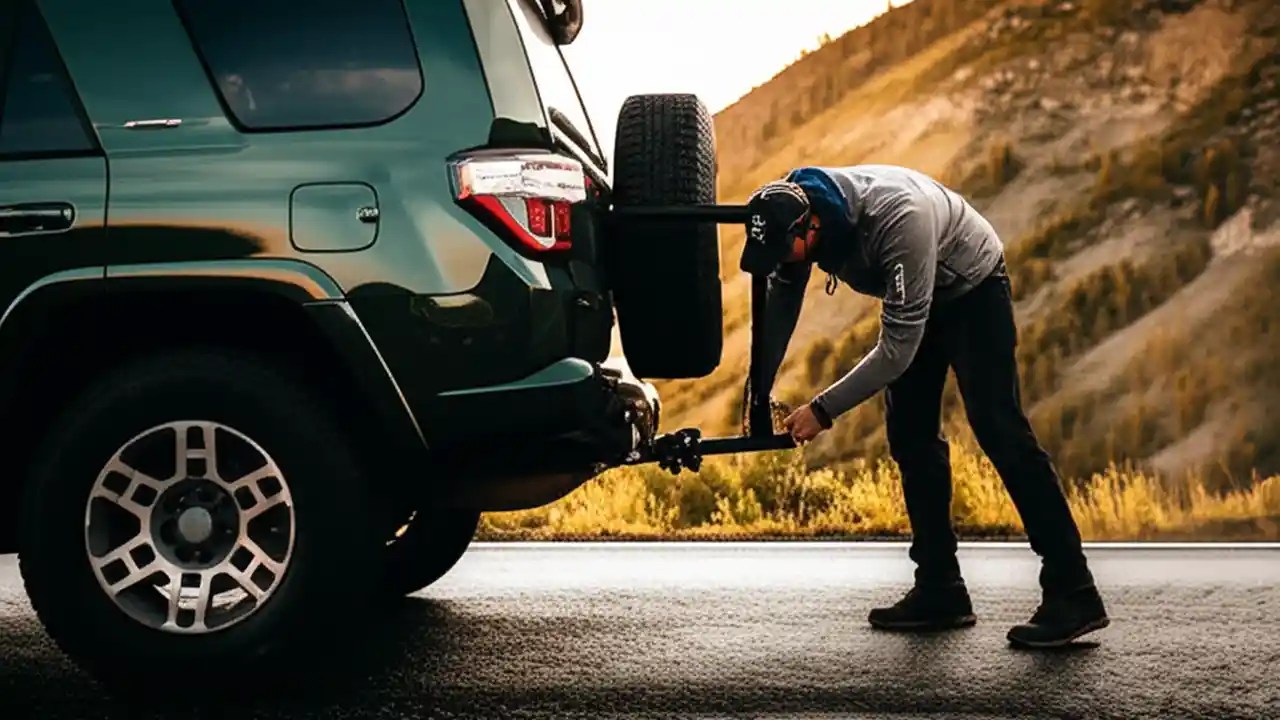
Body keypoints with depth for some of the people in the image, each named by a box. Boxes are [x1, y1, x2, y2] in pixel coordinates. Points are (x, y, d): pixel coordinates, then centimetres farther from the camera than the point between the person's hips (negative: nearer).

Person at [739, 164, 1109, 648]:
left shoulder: (900, 219, -41)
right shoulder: (790, 215, -19)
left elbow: (898, 348, -37)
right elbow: (778, 311, -4)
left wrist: (824, 410, -34)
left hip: (972, 287, -8)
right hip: (915, 296, 8)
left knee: (997, 428, -17)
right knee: (910, 435, 3)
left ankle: (1072, 596, -19)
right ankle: (940, 591, 10)